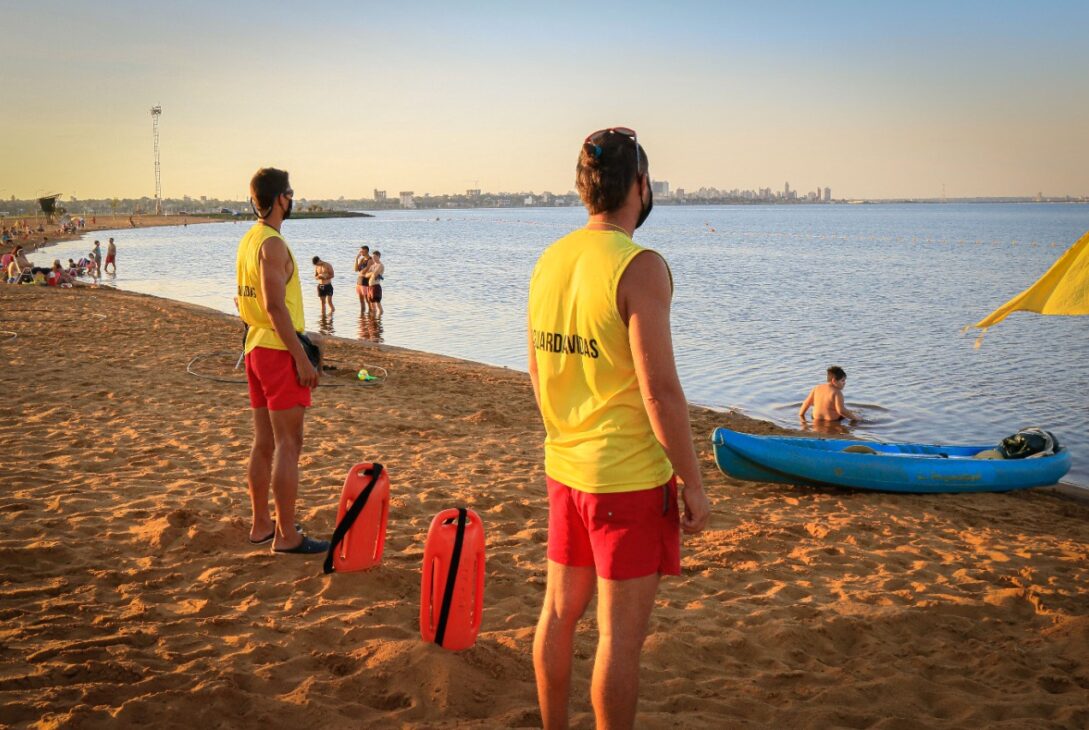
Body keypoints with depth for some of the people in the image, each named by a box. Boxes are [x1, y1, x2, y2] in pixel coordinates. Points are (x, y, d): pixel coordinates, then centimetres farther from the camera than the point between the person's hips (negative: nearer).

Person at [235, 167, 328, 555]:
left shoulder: (247, 240, 14)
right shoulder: (272, 243, -16)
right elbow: (275, 306, -22)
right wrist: (302, 358, -21)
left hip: (255, 347, 10)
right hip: (279, 351, -10)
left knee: (264, 443, 15)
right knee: (288, 445, -5)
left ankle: (261, 524, 24)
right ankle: (286, 536, -1)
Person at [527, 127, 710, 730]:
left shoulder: (549, 261, 4)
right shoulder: (639, 267, -18)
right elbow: (660, 391, -20)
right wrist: (693, 482, -11)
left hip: (564, 470, 8)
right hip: (631, 478, -8)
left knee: (560, 611, 19)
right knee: (620, 635, 4)